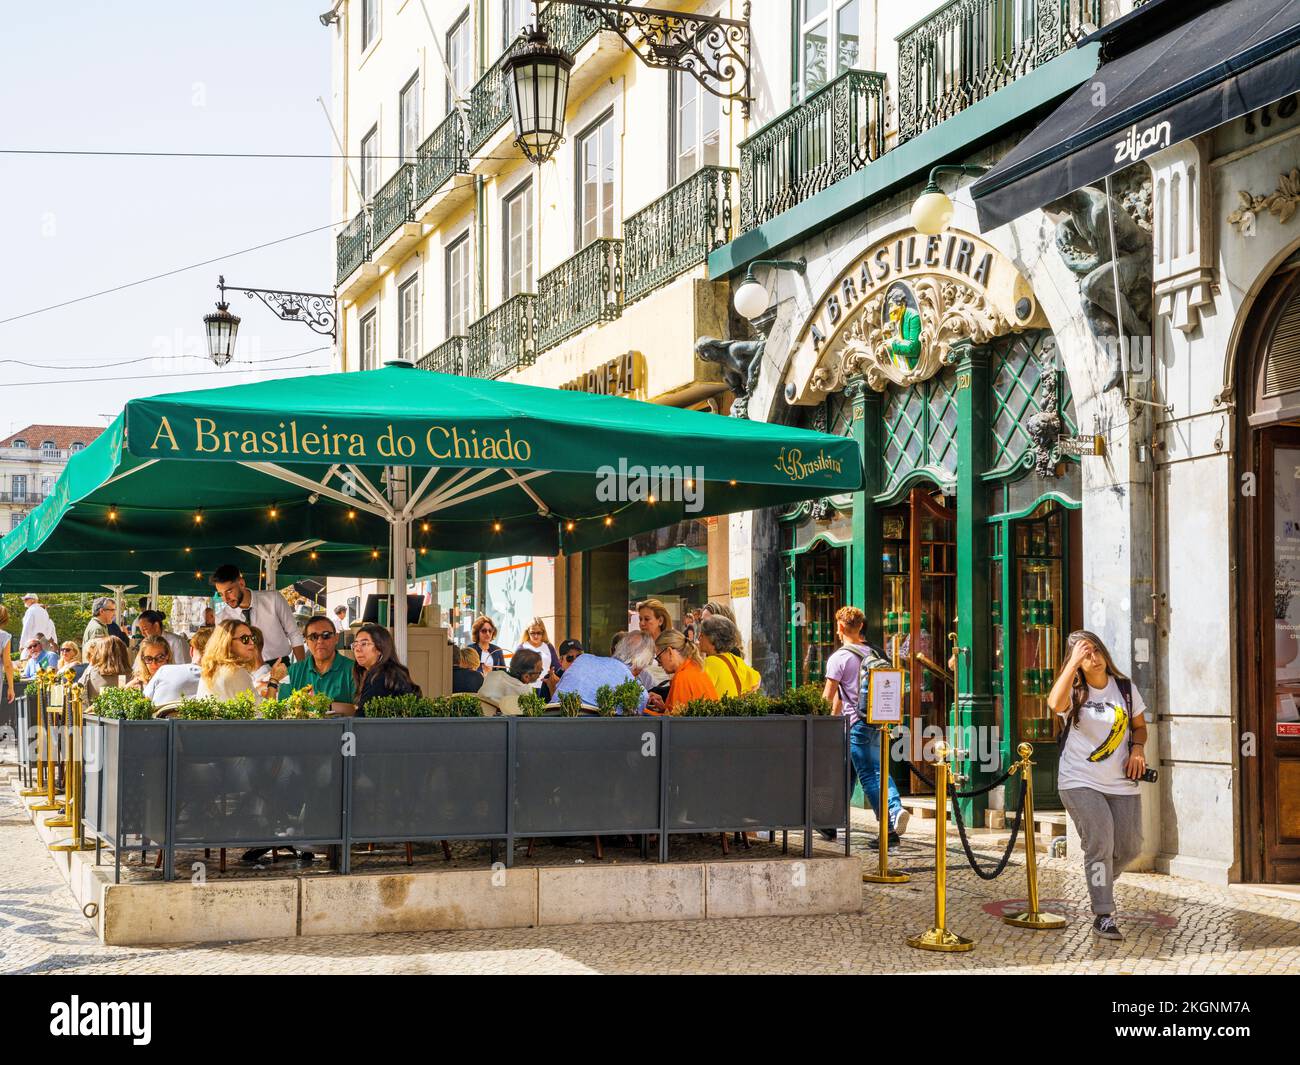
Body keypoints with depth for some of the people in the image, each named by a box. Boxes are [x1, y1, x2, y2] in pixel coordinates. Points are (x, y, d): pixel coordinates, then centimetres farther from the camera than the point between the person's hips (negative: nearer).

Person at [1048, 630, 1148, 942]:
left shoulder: (1125, 688, 6)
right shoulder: (1074, 691, -5)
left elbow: (1139, 725, 18)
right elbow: (1055, 703, -30)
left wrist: (1137, 748, -4)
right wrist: (1073, 662, -28)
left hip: (1121, 784, 4)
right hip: (1080, 782, -4)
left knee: (1130, 847, 6)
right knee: (1099, 842, -16)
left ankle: (1100, 882, 37)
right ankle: (1103, 916, -8)